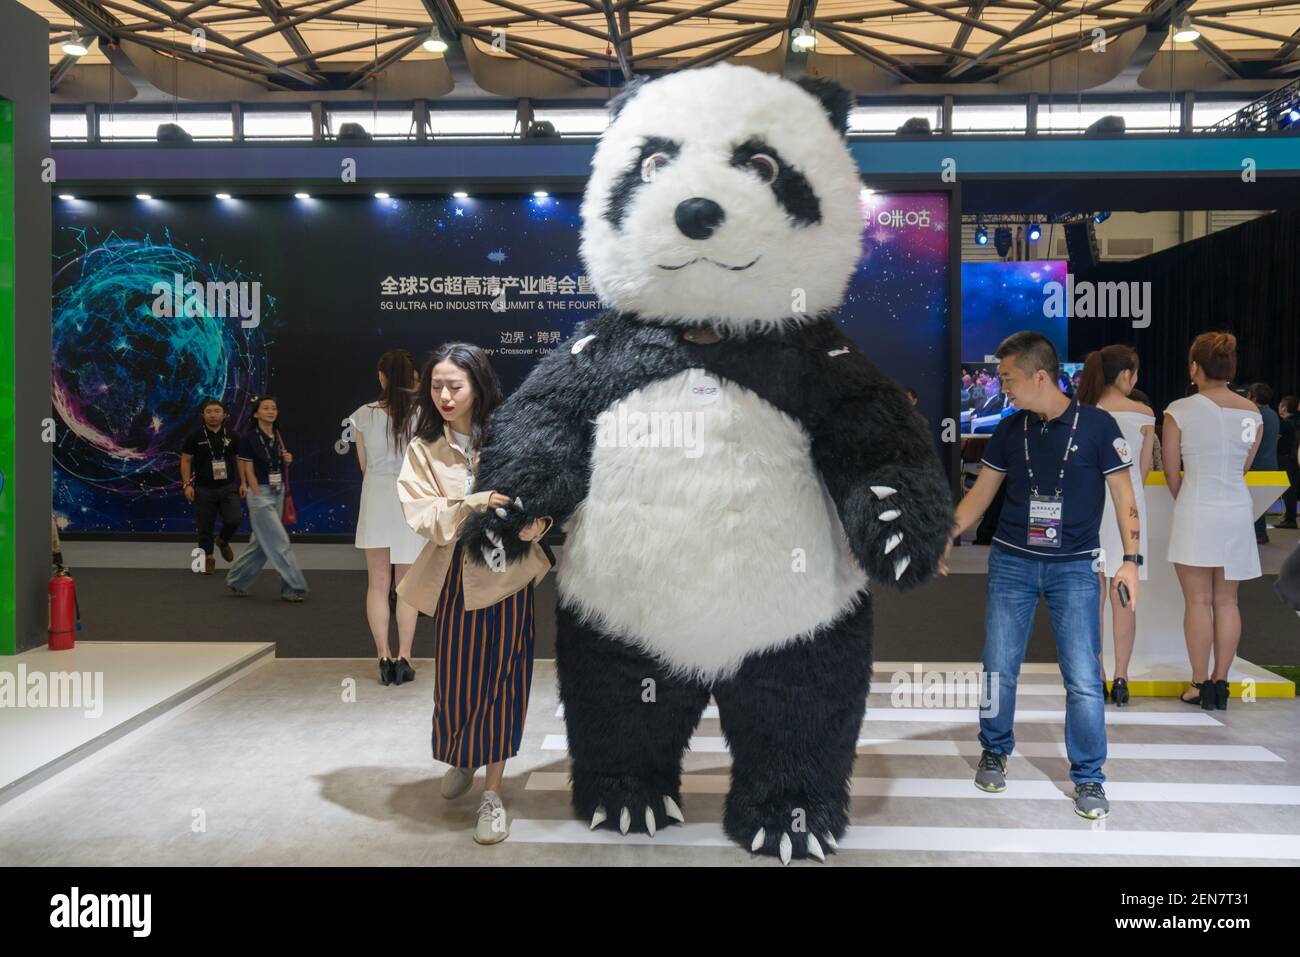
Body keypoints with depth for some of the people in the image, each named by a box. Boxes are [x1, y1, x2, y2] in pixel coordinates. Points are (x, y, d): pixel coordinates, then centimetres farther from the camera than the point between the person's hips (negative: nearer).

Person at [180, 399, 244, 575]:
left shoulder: (231, 436, 6)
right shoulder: (195, 436, -2)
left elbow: (239, 460, 11)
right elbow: (185, 461, 0)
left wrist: (243, 483, 4)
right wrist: (187, 484, -8)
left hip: (228, 487, 1)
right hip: (204, 489, -1)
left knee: (235, 519, -14)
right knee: (205, 527, 4)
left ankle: (223, 541, 17)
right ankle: (207, 557, 24)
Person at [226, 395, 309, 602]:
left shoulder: (278, 436, 9)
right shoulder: (248, 438, -9)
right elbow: (249, 471, -10)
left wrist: (287, 460, -1)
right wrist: (259, 497, -15)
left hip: (278, 492, 7)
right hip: (261, 493, -7)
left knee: (261, 542, 13)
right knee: (280, 543, -7)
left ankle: (236, 581, 27)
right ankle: (294, 588, -2)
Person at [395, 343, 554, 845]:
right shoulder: (423, 448, 0)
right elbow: (421, 515, -11)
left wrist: (537, 522, -23)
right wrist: (473, 504, -27)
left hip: (507, 572, -2)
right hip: (455, 575, 2)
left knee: (500, 676, 2)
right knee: (456, 675, 11)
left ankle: (493, 791, 12)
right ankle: (462, 759, 40)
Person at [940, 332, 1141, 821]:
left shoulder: (1097, 425, -7)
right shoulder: (1009, 430, 3)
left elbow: (1122, 494, -4)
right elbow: (982, 491, 11)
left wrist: (1131, 558, -11)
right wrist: (947, 534, 3)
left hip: (1074, 567, -3)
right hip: (1011, 561, 3)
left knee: (1084, 678, -3)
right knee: (999, 667, 7)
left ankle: (1088, 778, 13)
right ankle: (994, 753, 29)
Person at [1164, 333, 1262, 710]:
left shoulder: (1180, 411, -10)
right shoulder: (1252, 413, 2)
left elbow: (1172, 472, -3)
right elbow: (1243, 468, 10)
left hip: (1196, 513, -4)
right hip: (1237, 513, 4)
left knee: (1198, 601, 3)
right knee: (1226, 601, 10)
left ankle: (1201, 684, 7)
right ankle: (1221, 683, 14)